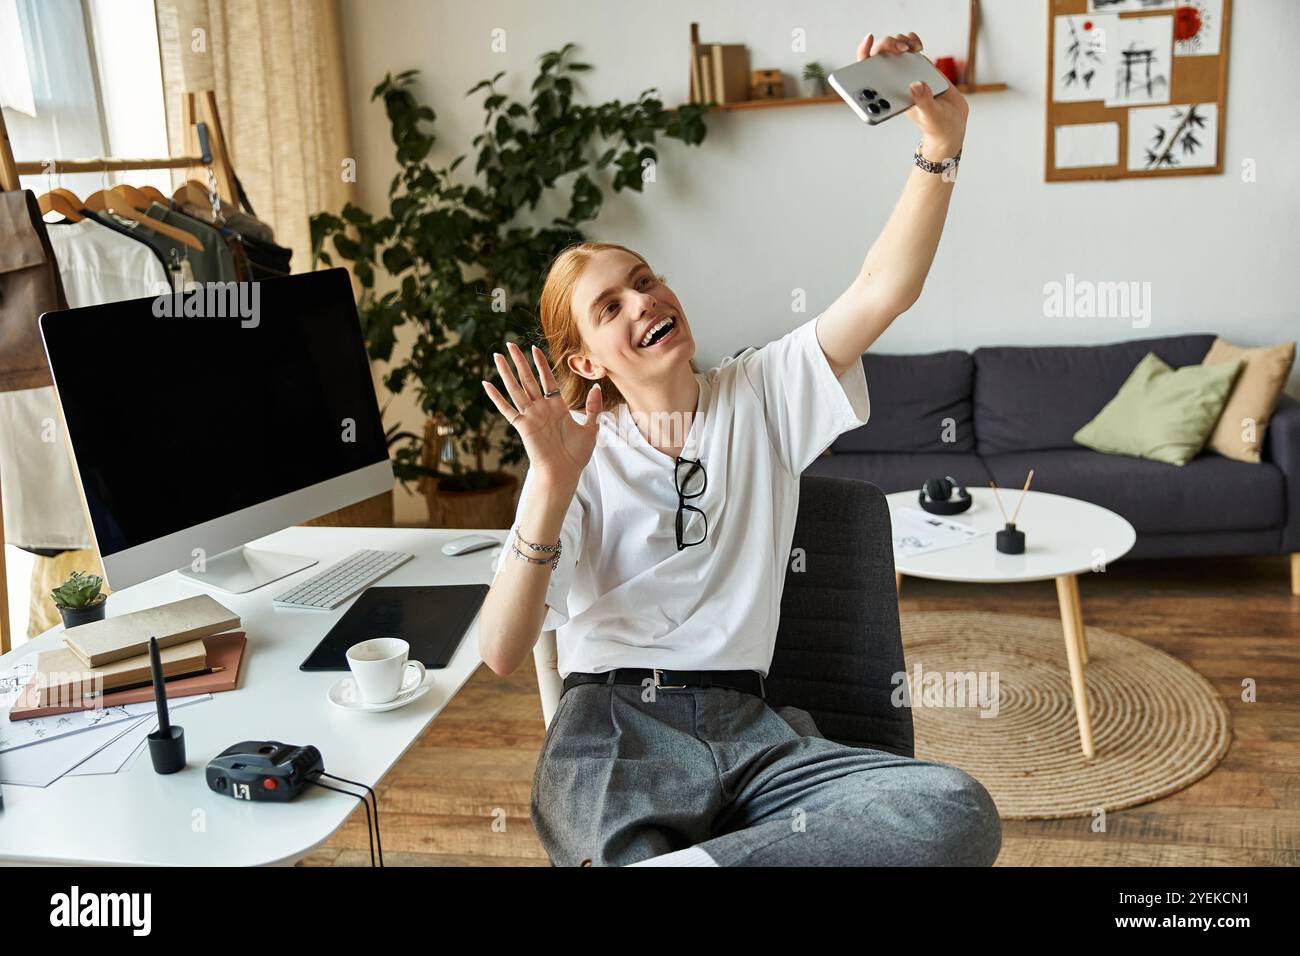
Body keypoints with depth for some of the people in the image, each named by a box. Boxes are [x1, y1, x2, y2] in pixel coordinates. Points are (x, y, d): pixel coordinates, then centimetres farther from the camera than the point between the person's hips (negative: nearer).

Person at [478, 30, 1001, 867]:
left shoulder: (761, 395, 13)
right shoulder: (580, 457, 6)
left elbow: (885, 291, -2)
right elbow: (503, 653, -5)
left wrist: (943, 143, -16)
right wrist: (554, 486, -18)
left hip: (747, 727, 5)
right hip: (615, 733, -4)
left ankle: (655, 866, -24)